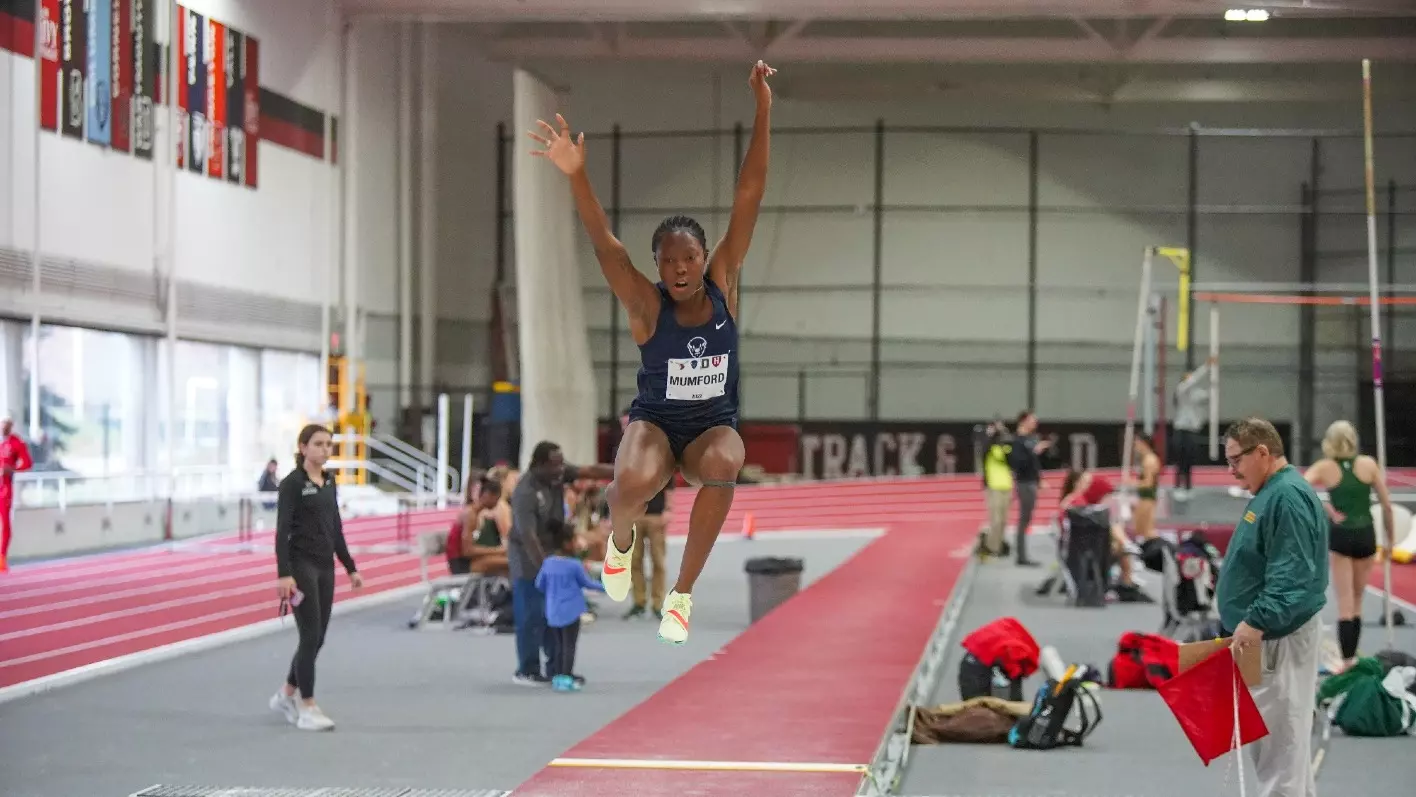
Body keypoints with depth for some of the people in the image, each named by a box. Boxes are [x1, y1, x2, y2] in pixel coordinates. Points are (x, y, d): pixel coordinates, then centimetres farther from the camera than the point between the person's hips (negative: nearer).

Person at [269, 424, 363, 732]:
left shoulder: (329, 481, 12)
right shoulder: (292, 483, -10)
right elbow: (282, 531, -15)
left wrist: (350, 567, 15)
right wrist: (284, 574, -23)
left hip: (325, 566, 8)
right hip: (301, 565, -8)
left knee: (317, 637, 10)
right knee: (311, 635, -9)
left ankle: (286, 695, 26)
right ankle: (308, 709, -3)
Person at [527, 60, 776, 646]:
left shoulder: (723, 284, -8)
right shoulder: (647, 305, -13)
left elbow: (748, 198, -14)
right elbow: (605, 245, -29)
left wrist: (763, 110, -20)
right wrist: (576, 177, -46)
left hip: (714, 424, 2)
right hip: (655, 420, -2)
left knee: (723, 465, -36)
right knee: (632, 483, -35)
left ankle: (682, 593, -19)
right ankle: (620, 540, 6)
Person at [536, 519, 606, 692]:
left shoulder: (548, 563, 0)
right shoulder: (575, 565, -14)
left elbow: (539, 584, 8)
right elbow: (586, 583, -2)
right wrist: (604, 587, 13)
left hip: (553, 611, 5)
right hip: (570, 611, -5)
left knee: (559, 644, 16)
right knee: (569, 645, -1)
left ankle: (557, 675, 19)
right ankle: (566, 677, -5)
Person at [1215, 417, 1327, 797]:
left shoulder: (1288, 496, -17)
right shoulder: (1271, 493, 16)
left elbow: (1292, 576, -26)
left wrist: (1257, 622, -31)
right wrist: (1250, 623, 19)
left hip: (1278, 637, -11)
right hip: (1262, 636, 11)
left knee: (1279, 739, -8)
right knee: (1270, 736, 15)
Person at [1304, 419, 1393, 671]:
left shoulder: (1324, 467, -3)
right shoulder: (1369, 464, -1)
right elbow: (1387, 505, 0)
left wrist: (1328, 510, -15)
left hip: (1339, 536, -1)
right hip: (1366, 536, 1)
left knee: (1345, 603, 2)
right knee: (1357, 601, 16)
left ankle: (1346, 659, -3)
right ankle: (1352, 655, 21)